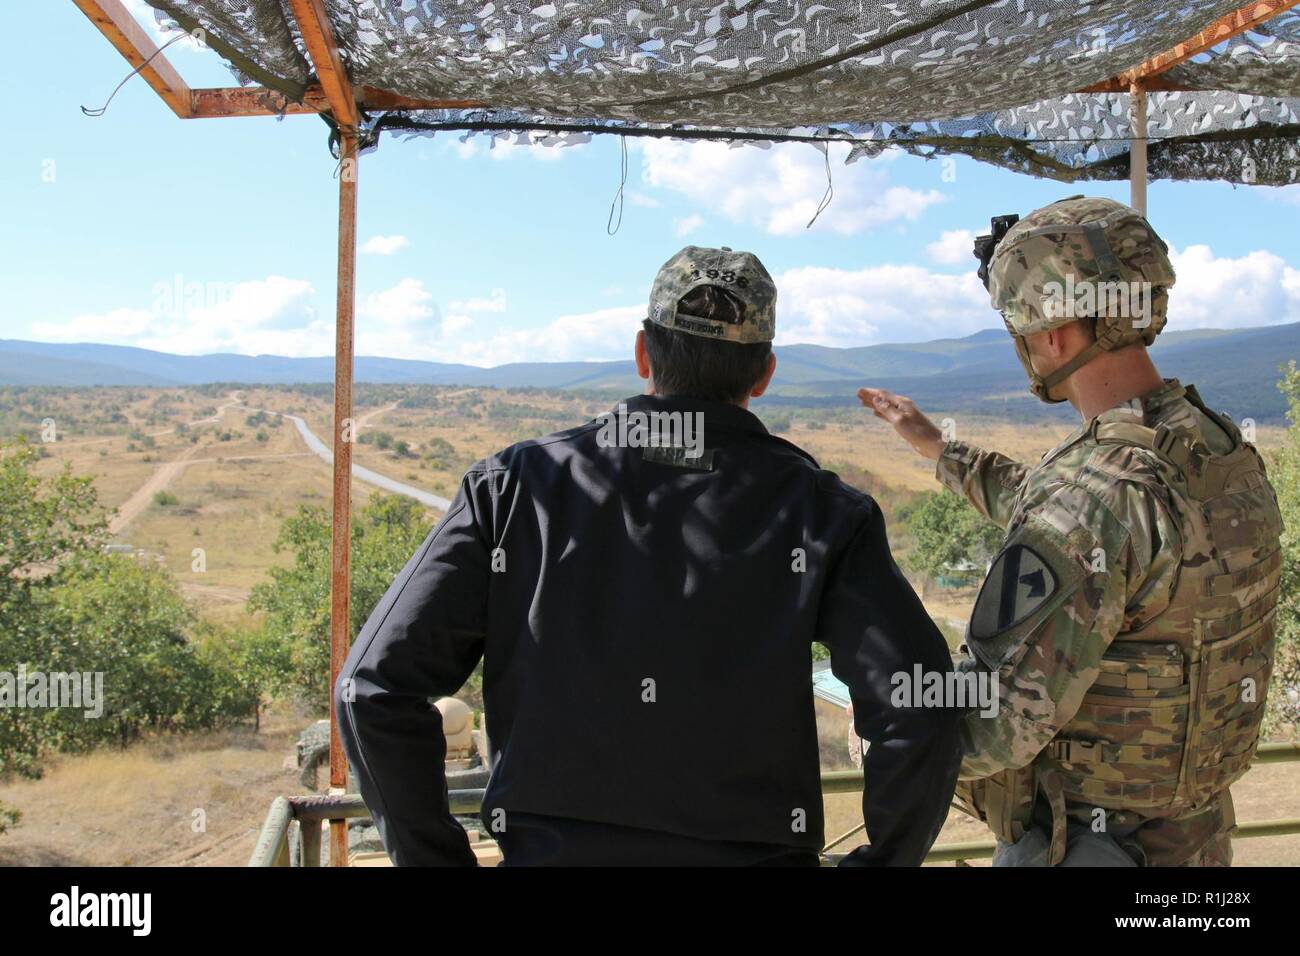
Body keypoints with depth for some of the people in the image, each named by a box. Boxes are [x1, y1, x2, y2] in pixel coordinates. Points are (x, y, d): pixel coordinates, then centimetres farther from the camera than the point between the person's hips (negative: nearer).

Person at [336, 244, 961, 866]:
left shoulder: (516, 486, -5)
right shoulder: (817, 510, -7)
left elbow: (375, 686, -9)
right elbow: (920, 712, -16)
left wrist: (435, 858, 1)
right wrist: (880, 859, 0)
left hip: (550, 849, 1)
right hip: (756, 851, 0)